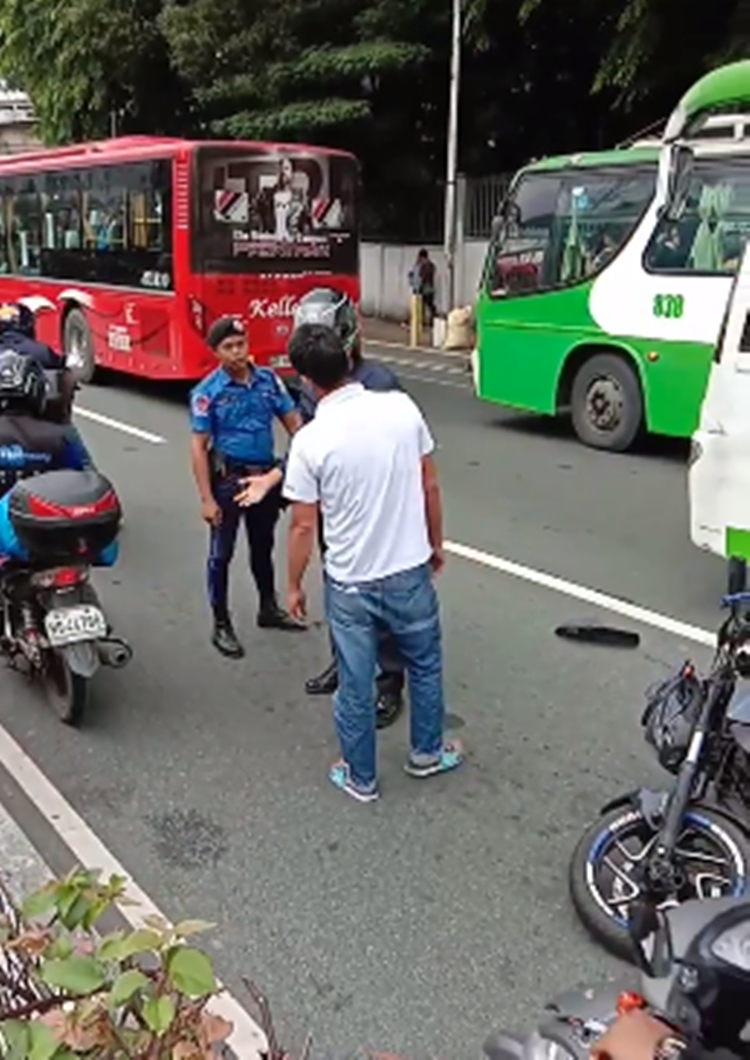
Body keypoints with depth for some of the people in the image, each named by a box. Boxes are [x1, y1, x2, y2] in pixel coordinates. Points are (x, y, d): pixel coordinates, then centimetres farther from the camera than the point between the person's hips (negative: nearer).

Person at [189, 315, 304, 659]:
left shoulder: (268, 380, -1)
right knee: (221, 553, 4)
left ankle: (269, 609, 39)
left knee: (263, 547, 20)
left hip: (267, 475, 4)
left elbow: (293, 423, 2)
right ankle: (221, 625, 17)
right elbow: (198, 447, -12)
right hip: (228, 478, -4)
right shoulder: (207, 392, -12)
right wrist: (207, 499, -16)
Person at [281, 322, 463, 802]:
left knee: (355, 685, 14)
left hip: (350, 583, -2)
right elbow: (430, 486, 1)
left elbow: (303, 527, -10)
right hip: (410, 571, 3)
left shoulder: (310, 440, -17)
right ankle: (427, 752, 43)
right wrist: (436, 544, 16)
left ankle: (360, 777, 32)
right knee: (425, 664, 25)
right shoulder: (402, 408, -9)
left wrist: (294, 586, 5)